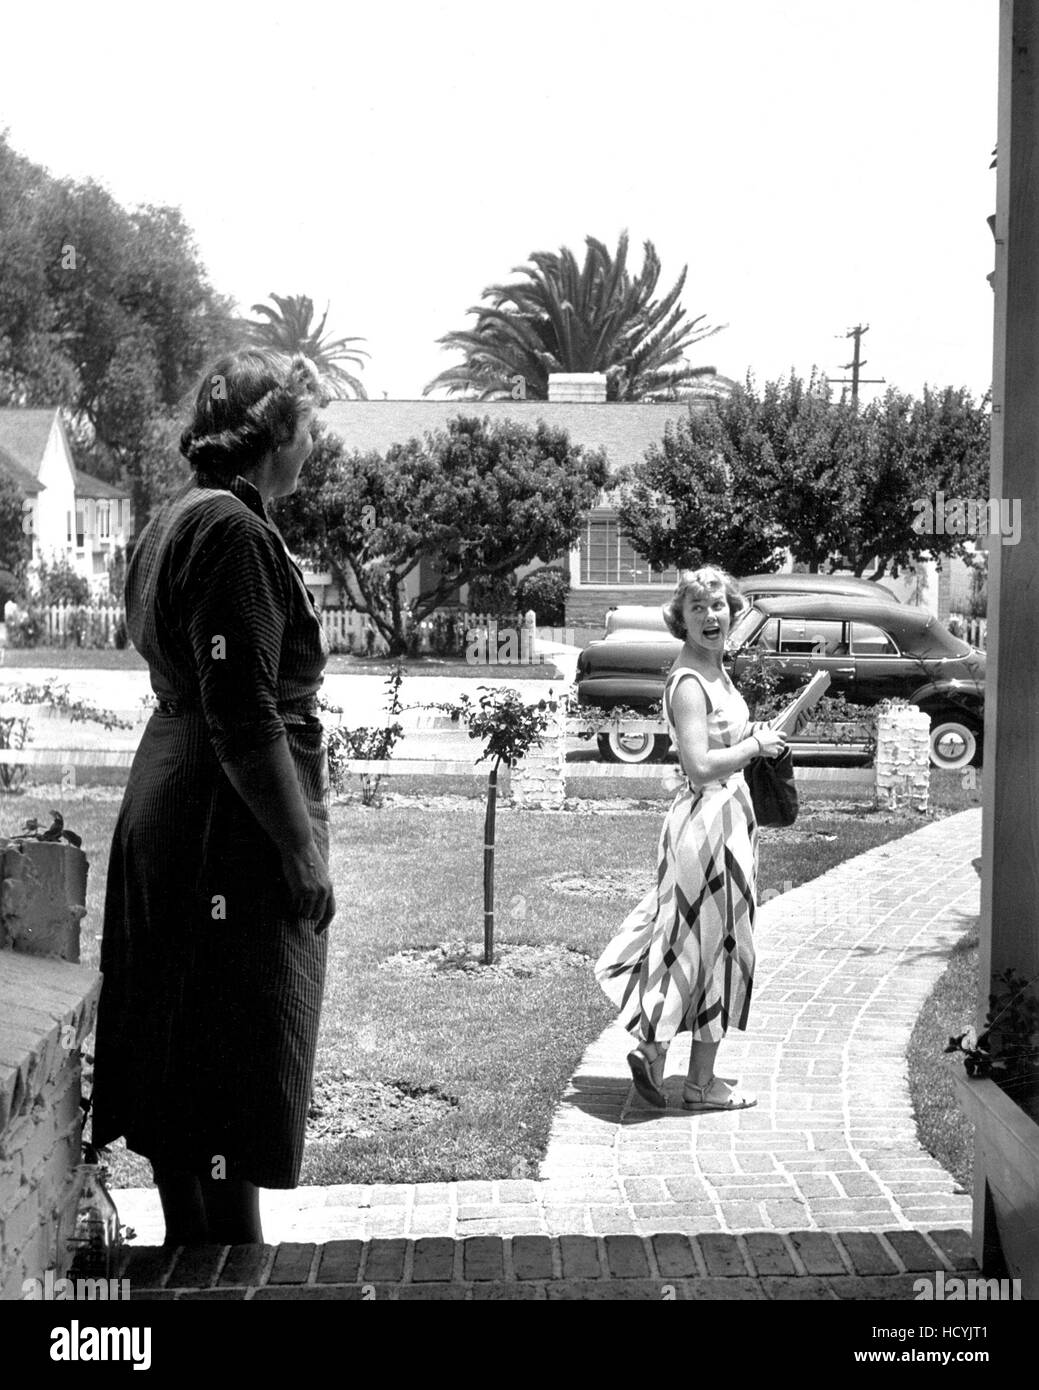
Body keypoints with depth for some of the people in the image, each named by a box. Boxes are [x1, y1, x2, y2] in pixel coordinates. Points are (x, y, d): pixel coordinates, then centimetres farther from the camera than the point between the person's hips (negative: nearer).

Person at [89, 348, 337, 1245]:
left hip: (172, 815, 10)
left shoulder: (179, 521, 14)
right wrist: (303, 852, -18)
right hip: (232, 833, -10)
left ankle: (195, 1263, 28)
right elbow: (244, 715, -22)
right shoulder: (234, 532, -18)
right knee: (233, 1068, -2)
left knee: (184, 1065, 16)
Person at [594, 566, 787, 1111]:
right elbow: (701, 765, -27)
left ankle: (653, 1051, 19)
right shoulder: (688, 682, -19)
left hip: (727, 816, 10)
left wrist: (757, 735, 9)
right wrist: (757, 744, -15)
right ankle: (702, 1084, 10)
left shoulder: (715, 670, 11)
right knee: (716, 948, 0)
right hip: (709, 820, -10)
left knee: (707, 946, 14)